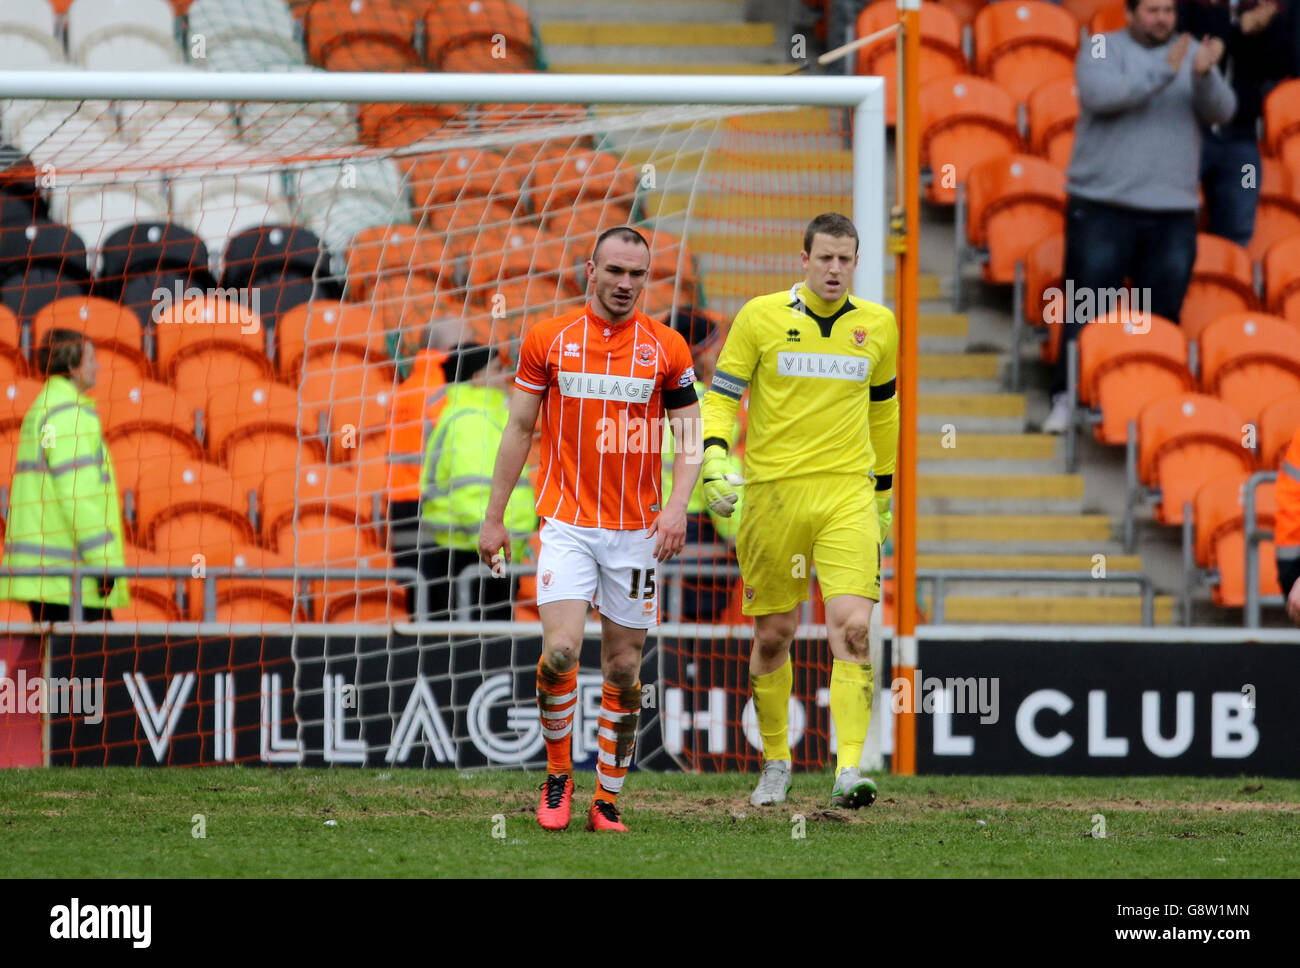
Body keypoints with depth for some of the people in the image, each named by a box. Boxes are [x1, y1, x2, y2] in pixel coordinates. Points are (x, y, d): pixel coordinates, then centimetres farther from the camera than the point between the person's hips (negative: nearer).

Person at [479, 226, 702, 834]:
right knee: (560, 651, -17)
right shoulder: (548, 340, 1)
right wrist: (494, 518, 7)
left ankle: (607, 800, 15)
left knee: (623, 667, 3)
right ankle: (558, 774, 4)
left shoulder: (666, 349, 2)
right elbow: (519, 430, 8)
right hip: (566, 524, -1)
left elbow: (690, 435, 5)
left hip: (636, 529, 1)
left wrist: (677, 503, -13)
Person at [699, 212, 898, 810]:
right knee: (773, 635, 7)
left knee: (852, 627, -15)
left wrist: (884, 488, 25)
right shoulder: (761, 317, -1)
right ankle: (775, 762, 25)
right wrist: (715, 460, -16)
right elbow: (722, 395, 1)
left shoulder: (878, 325, 8)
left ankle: (849, 770, -18)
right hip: (773, 490, -1)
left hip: (848, 492, 1)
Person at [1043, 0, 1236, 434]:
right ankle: (1067, 398, 3)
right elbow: (1100, 94, -19)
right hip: (1102, 204, -3)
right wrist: (1163, 72, -25)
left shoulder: (1189, 53, 10)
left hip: (1173, 211, 3)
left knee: (1162, 315, 5)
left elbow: (1221, 111, -1)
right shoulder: (1102, 50, 1)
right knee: (1088, 310, -3)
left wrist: (1204, 75, -22)